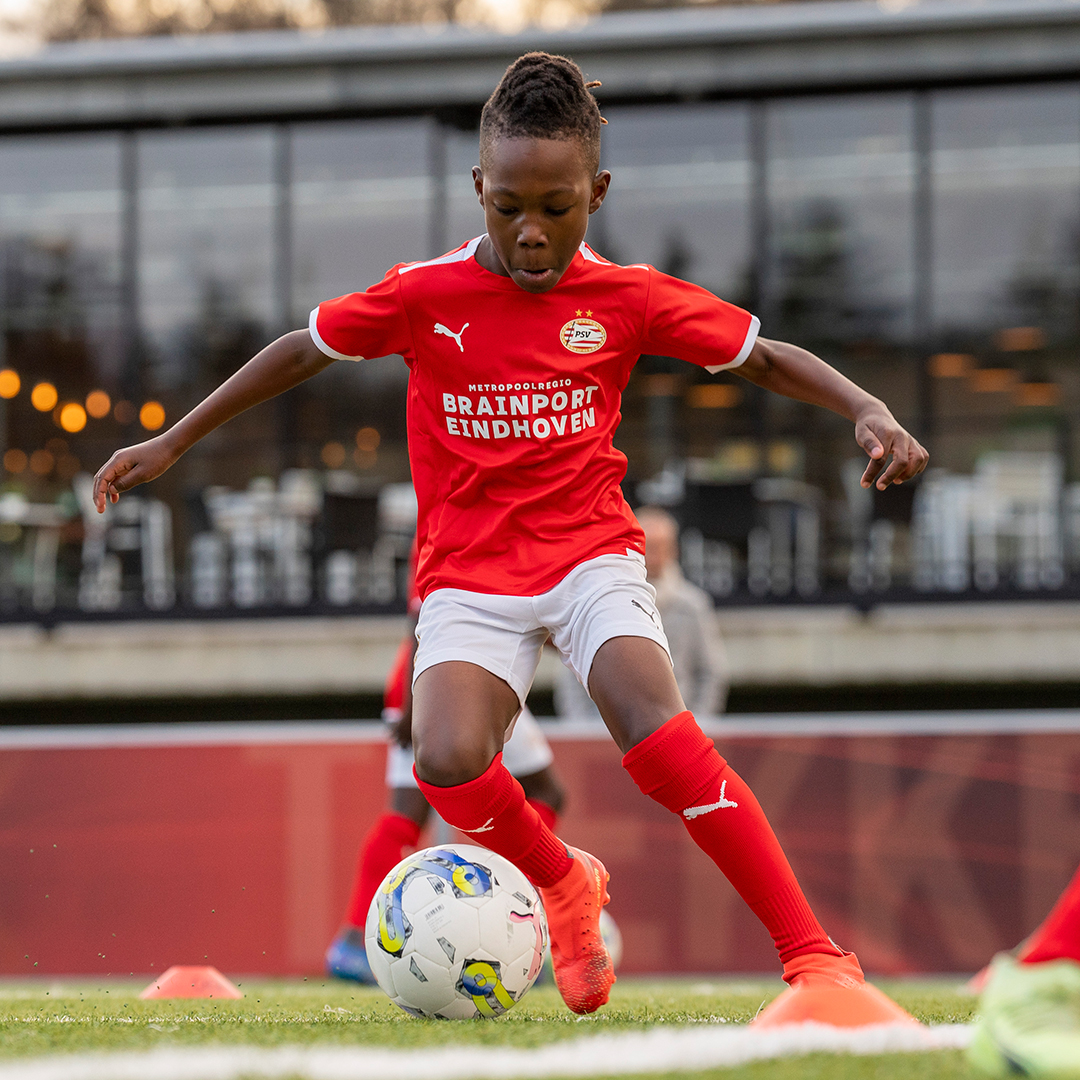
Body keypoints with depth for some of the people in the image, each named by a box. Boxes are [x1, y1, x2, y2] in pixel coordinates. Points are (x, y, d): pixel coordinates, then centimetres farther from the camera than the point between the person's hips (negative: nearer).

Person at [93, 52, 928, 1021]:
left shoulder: (628, 299, -1)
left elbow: (764, 358, 8)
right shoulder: (424, 296, -2)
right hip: (469, 577, 1)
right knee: (450, 759, -28)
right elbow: (302, 350, 12)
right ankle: (564, 886, 5)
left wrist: (869, 411, -9)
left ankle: (815, 959, -25)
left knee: (657, 729, -29)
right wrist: (171, 444, 15)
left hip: (591, 554, -1)